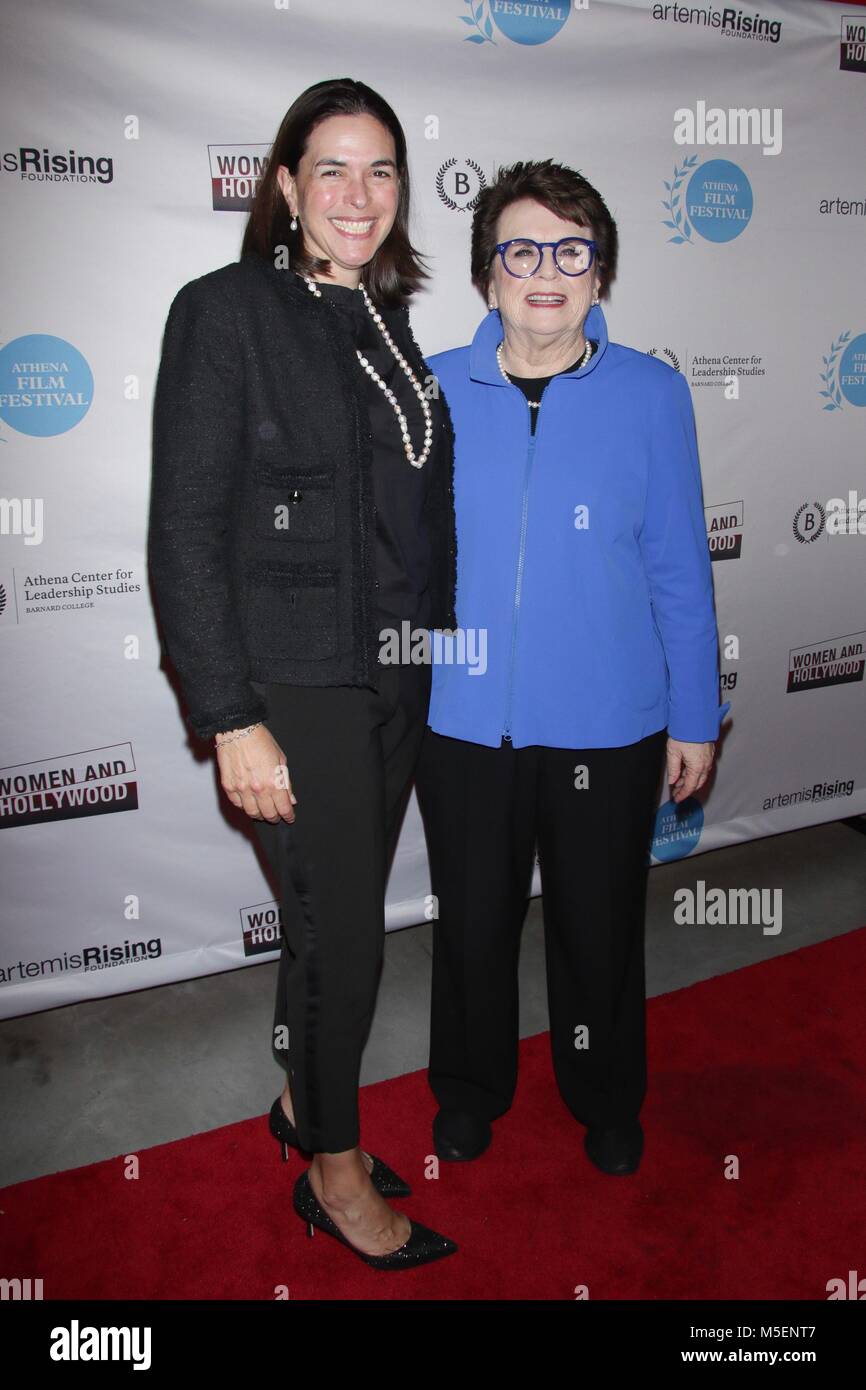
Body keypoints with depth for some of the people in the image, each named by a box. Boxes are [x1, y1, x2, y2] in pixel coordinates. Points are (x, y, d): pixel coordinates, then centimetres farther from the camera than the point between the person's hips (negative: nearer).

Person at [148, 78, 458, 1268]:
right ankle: (334, 1171, 25)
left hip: (398, 679, 6)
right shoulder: (227, 310, -8)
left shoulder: (388, 320, 12)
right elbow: (186, 531, -13)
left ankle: (305, 1099, 39)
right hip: (296, 684, -6)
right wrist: (230, 718, -17)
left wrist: (439, 655, 13)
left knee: (340, 914, 17)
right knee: (342, 930, 2)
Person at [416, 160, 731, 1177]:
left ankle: (607, 1100, 44)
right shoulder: (431, 393, -2)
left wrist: (695, 717, 1)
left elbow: (679, 568, -1)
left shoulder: (652, 394, -5)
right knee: (472, 924, 17)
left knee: (601, 930, 16)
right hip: (462, 725, 1)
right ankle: (471, 1090, 44)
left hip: (608, 730, -1)